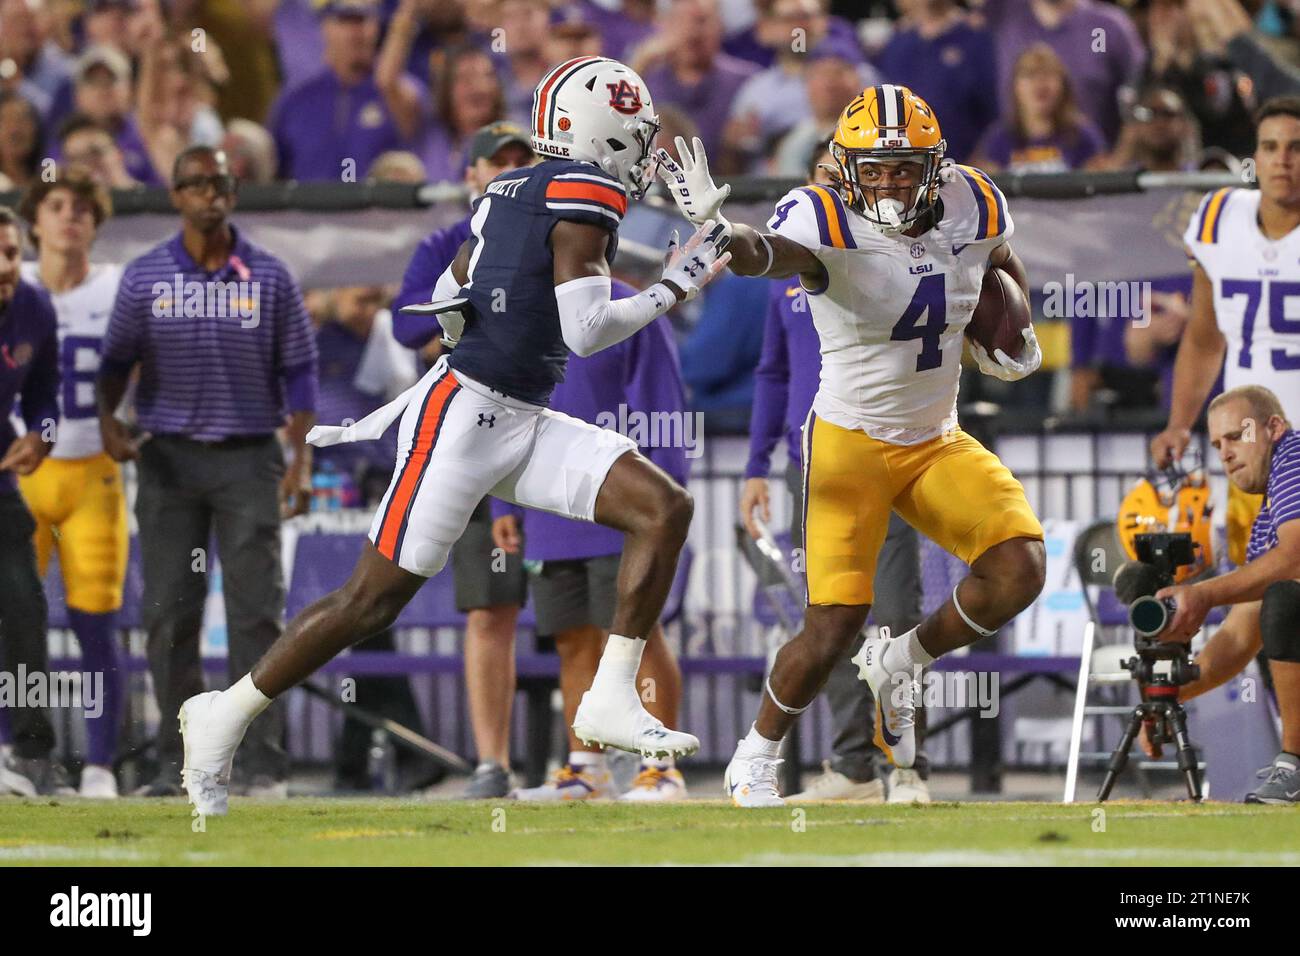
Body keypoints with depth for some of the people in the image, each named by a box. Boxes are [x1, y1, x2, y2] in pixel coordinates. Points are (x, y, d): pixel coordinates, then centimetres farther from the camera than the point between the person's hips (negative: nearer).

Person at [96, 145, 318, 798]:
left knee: (256, 611, -6)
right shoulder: (144, 277, 5)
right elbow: (117, 358, 9)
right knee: (169, 613, 0)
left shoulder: (269, 277, 3)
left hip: (248, 456, -1)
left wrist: (301, 458, -5)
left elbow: (298, 370, 4)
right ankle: (177, 760, 6)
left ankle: (264, 761, -6)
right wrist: (107, 419, -10)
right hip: (168, 456, 1)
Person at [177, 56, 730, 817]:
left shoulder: (515, 191, 13)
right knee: (376, 599, -3)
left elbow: (449, 303, 20)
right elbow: (586, 331, -19)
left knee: (665, 509, -3)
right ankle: (224, 719, 10)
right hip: (463, 419, -9)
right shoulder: (585, 197, -13)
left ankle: (612, 700, -4)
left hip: (526, 426, 9)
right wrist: (673, 290, -10)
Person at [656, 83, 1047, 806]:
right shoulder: (829, 226, -20)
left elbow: (1003, 263, 20)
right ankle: (757, 756, 16)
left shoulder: (970, 209, -4)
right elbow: (763, 256, -42)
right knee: (833, 631, -12)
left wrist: (1012, 335, 5)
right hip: (852, 442, -5)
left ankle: (901, 664, 11)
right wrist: (713, 223, -63)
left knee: (1020, 572, -16)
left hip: (939, 445, 5)